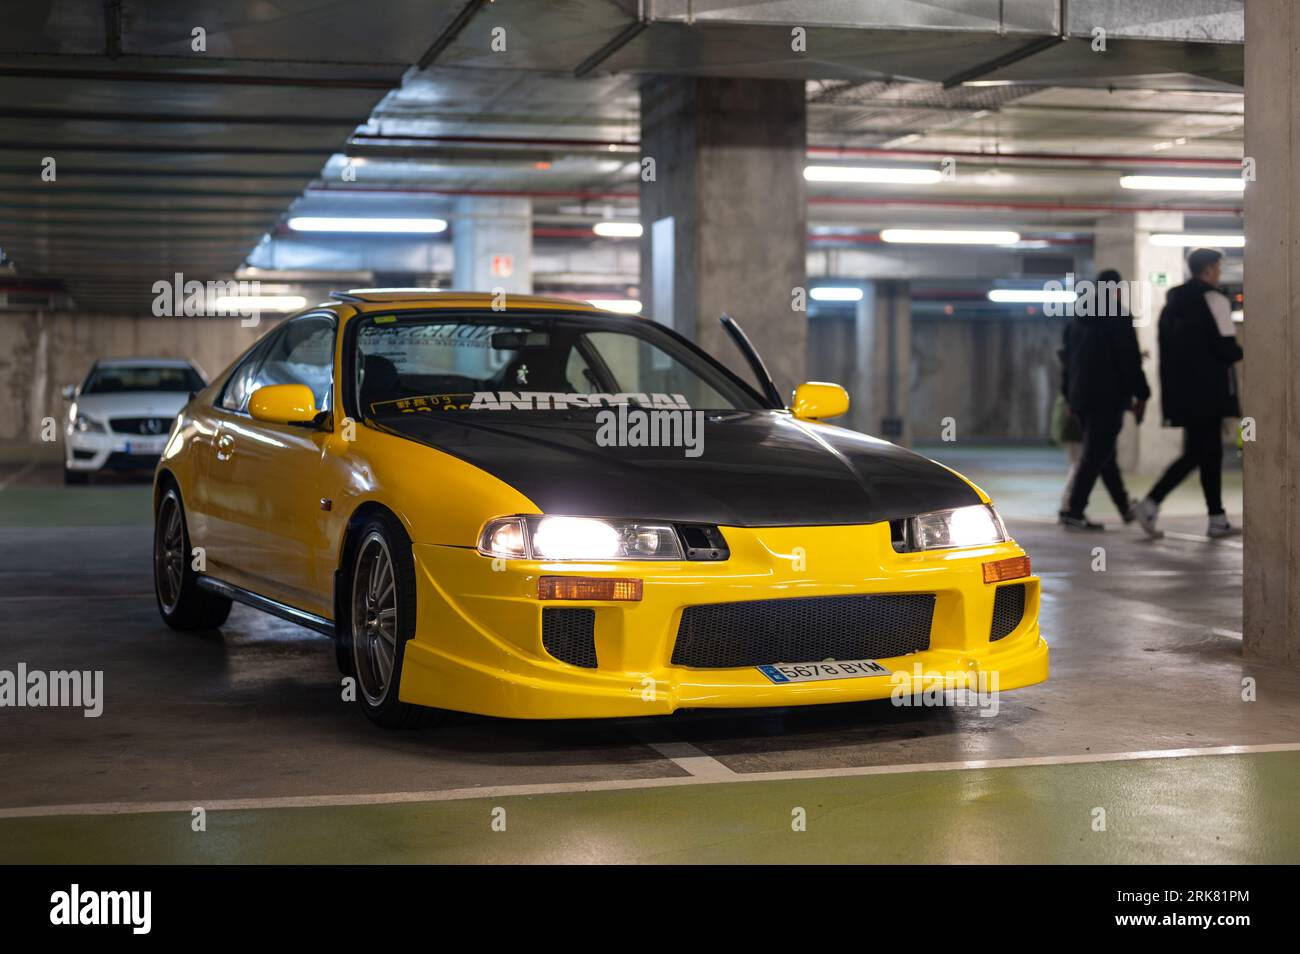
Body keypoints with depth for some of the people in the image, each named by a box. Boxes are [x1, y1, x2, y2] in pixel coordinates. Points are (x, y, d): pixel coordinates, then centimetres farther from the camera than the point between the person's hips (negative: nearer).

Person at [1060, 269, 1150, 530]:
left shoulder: (1078, 318, 14)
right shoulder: (1118, 315, -9)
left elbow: (1068, 358, 18)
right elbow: (1130, 359, -13)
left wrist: (1069, 394, 22)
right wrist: (1140, 394, -6)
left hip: (1080, 395, 8)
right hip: (1108, 396, -8)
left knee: (1101, 451, 15)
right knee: (1095, 455, -7)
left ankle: (1125, 506, 25)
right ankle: (1074, 512, -13)